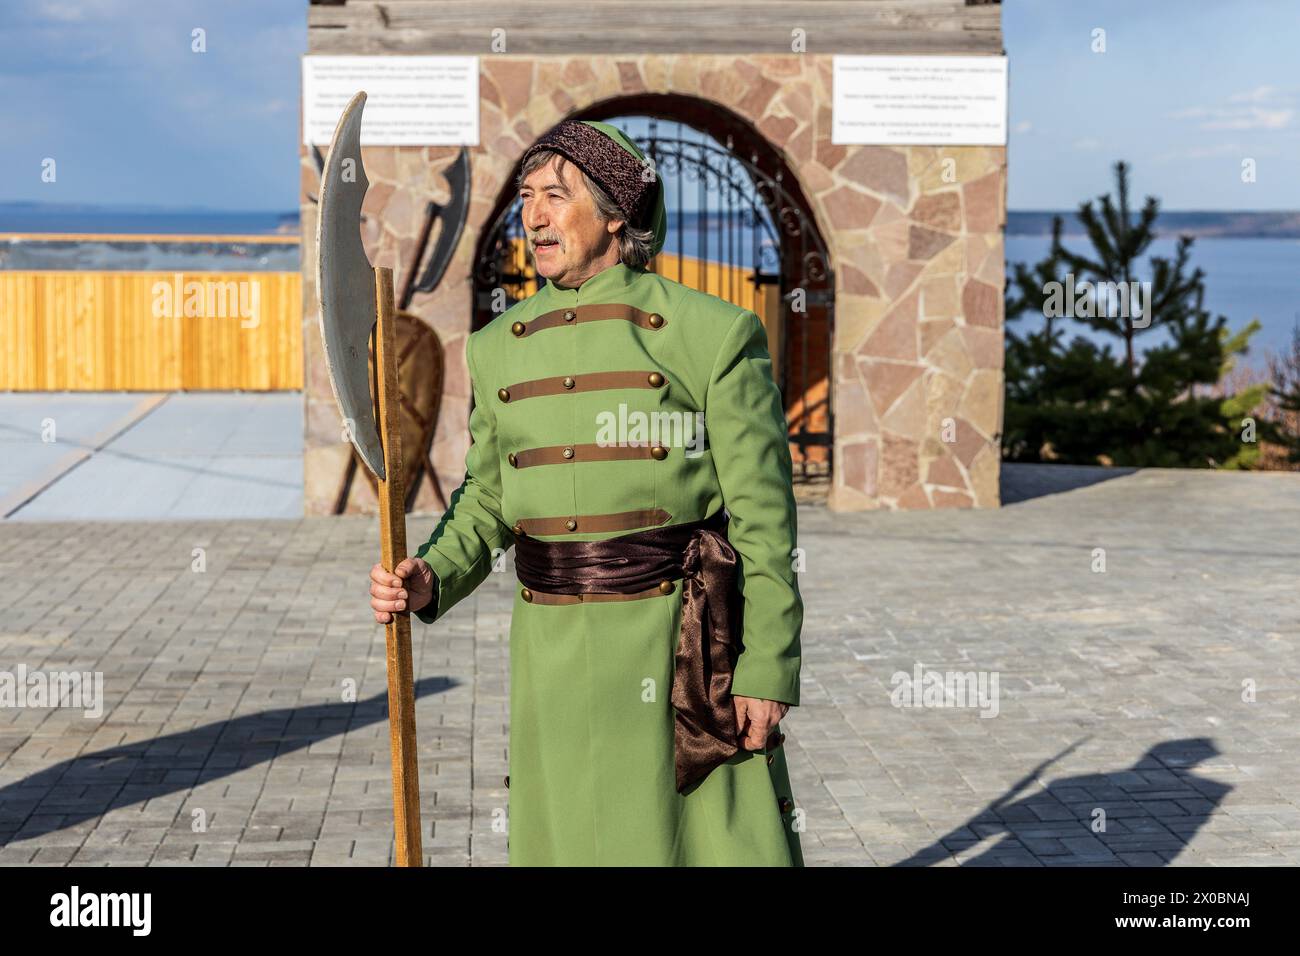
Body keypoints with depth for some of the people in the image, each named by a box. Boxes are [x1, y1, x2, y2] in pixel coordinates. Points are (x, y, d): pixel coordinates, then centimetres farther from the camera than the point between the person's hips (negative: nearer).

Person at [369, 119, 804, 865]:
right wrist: (428, 581, -6)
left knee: (718, 844, -1)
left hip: (683, 655, -4)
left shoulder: (714, 334, -5)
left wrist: (768, 671, -9)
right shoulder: (500, 348, 8)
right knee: (567, 839, 10)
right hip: (555, 657, 4)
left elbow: (762, 518, -6)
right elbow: (487, 502, 14)